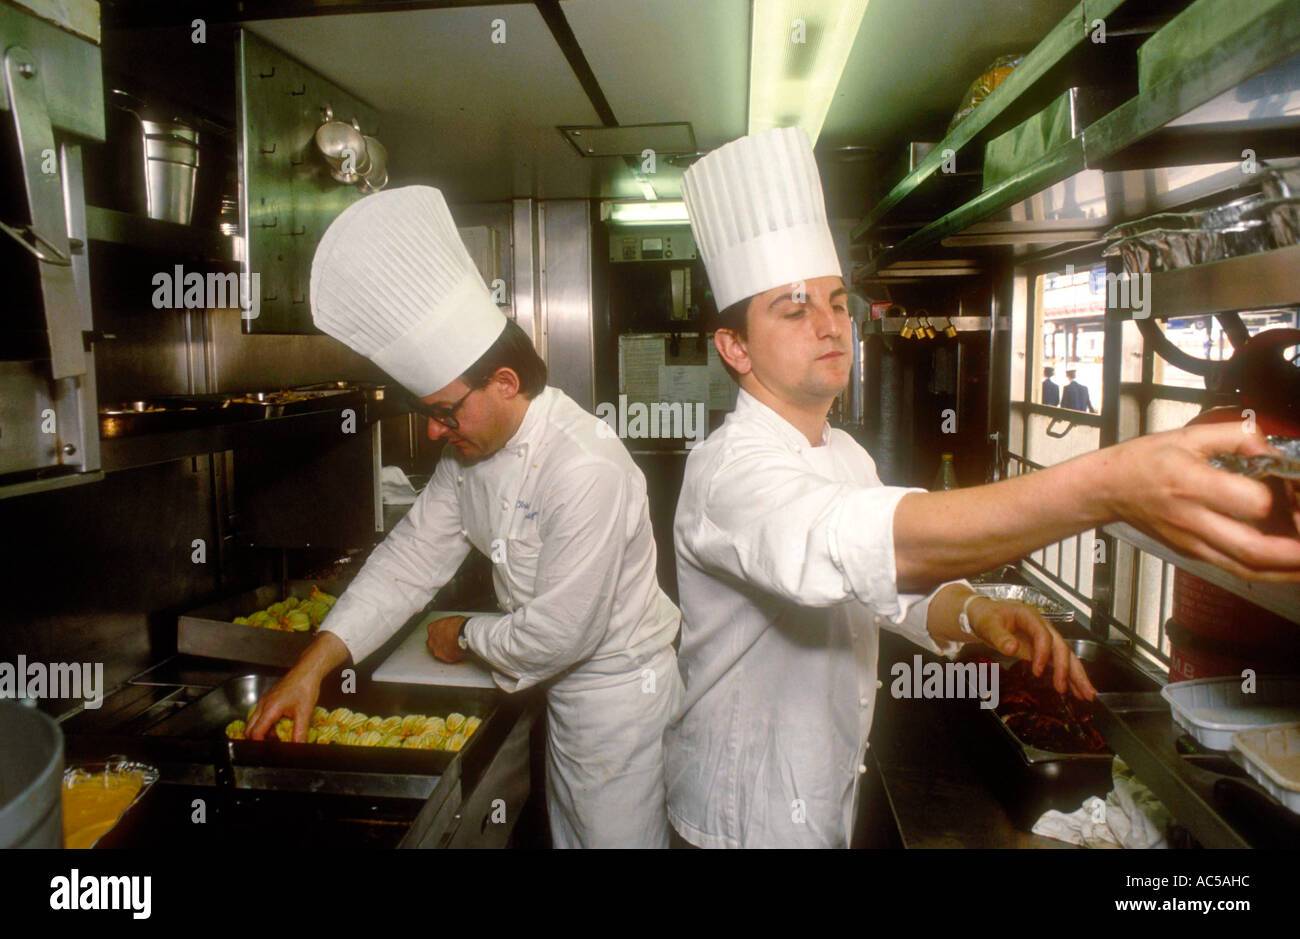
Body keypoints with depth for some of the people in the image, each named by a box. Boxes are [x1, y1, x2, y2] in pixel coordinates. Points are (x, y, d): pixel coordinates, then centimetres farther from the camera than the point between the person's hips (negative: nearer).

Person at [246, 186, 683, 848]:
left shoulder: (584, 470, -32)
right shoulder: (472, 449, -2)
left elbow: (558, 634, -28)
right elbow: (412, 556, 0)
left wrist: (467, 637, -9)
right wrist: (312, 666, -6)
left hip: (618, 692, -8)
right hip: (566, 689, 9)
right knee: (570, 835, 25)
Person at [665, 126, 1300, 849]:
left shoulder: (846, 457, 5)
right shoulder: (730, 470, -28)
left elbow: (892, 583, 5)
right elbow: (845, 547, -47)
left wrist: (975, 612, -18)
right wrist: (1108, 485, -58)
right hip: (754, 815, -7)